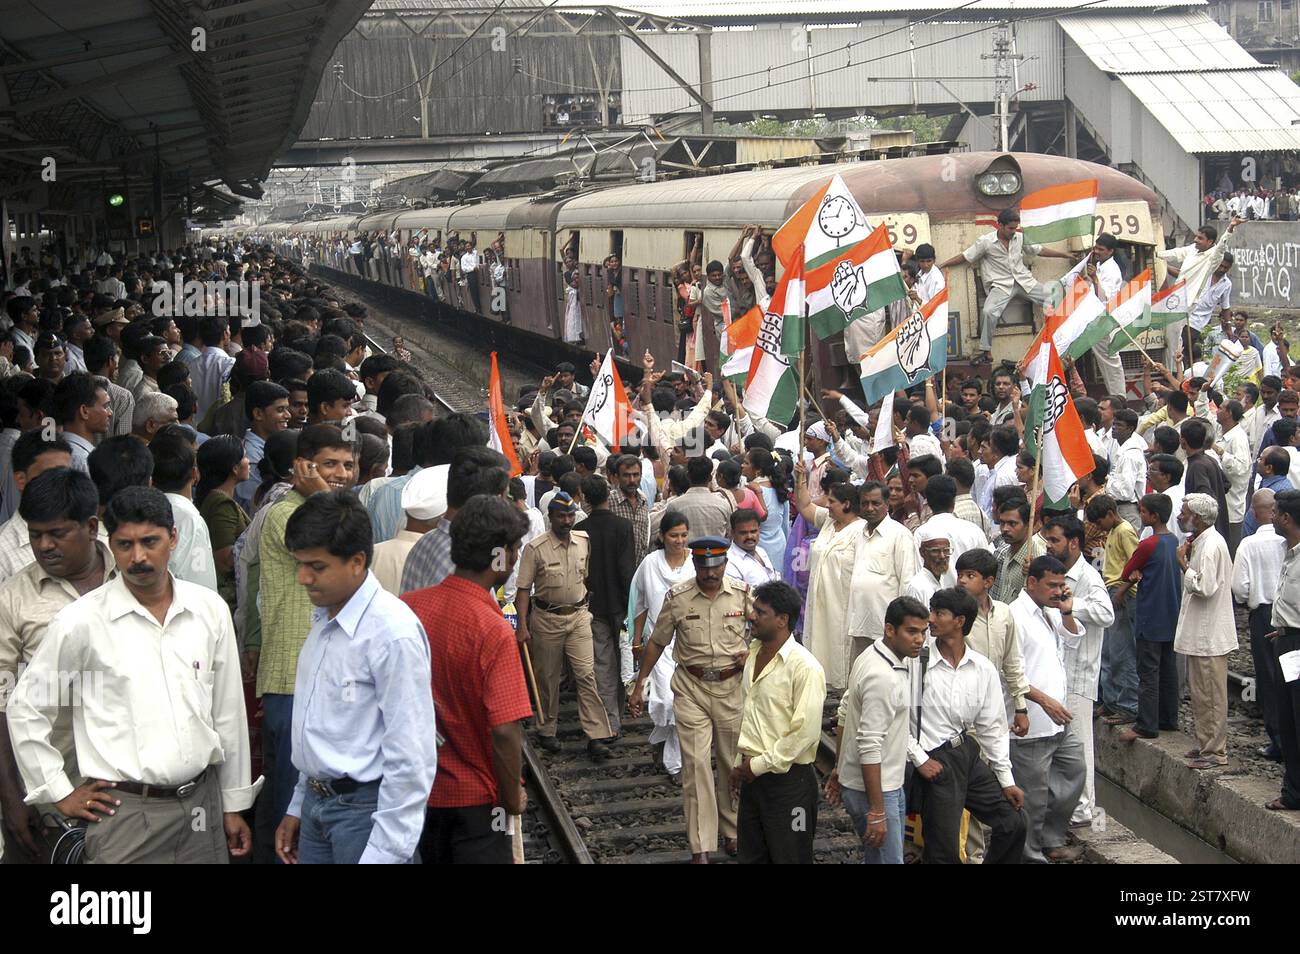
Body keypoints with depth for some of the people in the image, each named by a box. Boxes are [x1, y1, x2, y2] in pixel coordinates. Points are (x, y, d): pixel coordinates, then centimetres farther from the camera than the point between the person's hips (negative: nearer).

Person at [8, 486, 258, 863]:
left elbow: (228, 711, 10)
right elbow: (24, 708, 2)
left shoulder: (209, 609, 3)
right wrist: (60, 793, 3)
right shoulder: (82, 621, -6)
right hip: (125, 810, -3)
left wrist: (234, 805, 12)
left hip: (201, 803, 3)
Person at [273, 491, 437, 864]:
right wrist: (299, 806, 19)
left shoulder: (393, 633, -20)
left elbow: (411, 759, -21)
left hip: (364, 808, -8)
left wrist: (383, 854, -20)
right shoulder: (324, 619, 8)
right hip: (316, 803, 8)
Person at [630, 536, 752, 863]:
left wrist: (752, 653, -12)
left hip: (732, 686, 1)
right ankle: (700, 848, -4)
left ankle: (732, 831, 31)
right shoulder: (677, 598, -4)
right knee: (695, 764, -6)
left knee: (733, 763, 11)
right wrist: (638, 686, 6)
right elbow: (657, 643, 5)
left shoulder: (742, 594, -2)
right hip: (691, 689, -1)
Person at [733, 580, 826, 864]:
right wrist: (740, 763, 14)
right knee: (751, 855, 17)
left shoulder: (804, 667, -19)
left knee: (789, 856, 5)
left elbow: (806, 731, -22)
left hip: (788, 779, -8)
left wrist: (761, 764, -17)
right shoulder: (754, 656, 7)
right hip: (752, 775, 8)